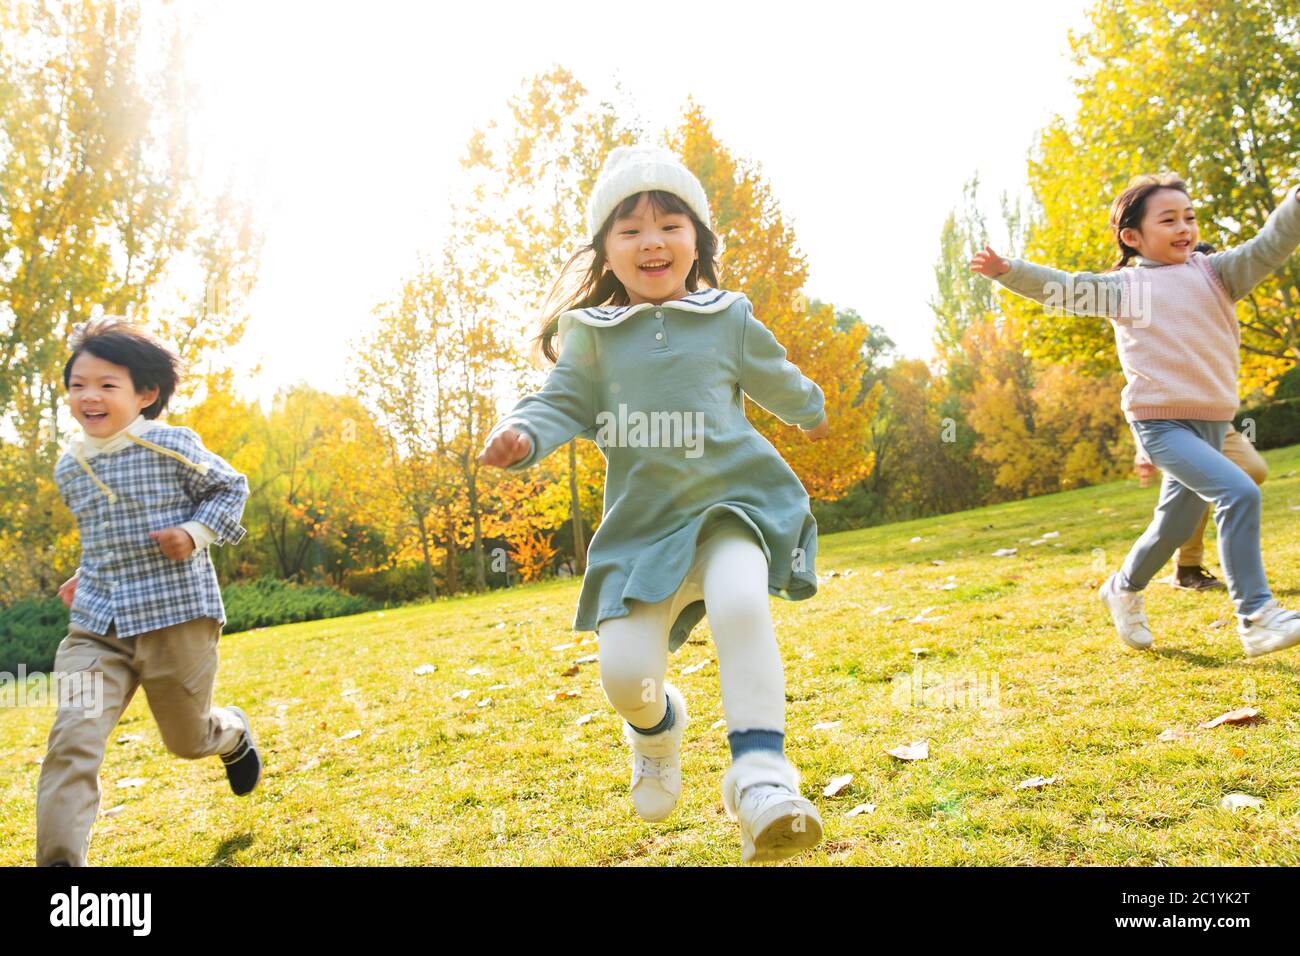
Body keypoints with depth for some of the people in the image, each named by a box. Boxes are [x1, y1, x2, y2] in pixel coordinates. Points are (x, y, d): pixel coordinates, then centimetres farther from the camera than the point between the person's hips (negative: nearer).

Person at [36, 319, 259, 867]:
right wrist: (85, 579, 14)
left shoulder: (172, 447, -9)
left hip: (177, 615, -4)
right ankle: (59, 859, -10)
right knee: (73, 737, -15)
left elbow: (230, 488, 2)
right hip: (96, 624, 4)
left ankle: (233, 735, 50)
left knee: (187, 739, 14)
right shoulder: (69, 467, 9)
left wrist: (196, 532, -14)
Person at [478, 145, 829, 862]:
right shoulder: (593, 337, 5)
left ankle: (759, 770, -22)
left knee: (739, 605, -32)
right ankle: (657, 724, 29)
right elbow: (562, 404, 4)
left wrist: (812, 411, 43)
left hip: (732, 505, 0)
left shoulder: (728, 321, 8)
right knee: (623, 671, -9)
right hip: (642, 524, 1)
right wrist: (522, 434, -19)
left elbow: (774, 378, 26)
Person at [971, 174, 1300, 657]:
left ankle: (1123, 590, 42)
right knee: (1238, 493, -24)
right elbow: (1062, 287, 4)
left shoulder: (1214, 271, 11)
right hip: (1160, 421, -5)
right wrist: (1007, 270, -7)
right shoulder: (1122, 286, 4)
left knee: (1174, 528, 16)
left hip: (1211, 422, 5)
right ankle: (1256, 617, -18)